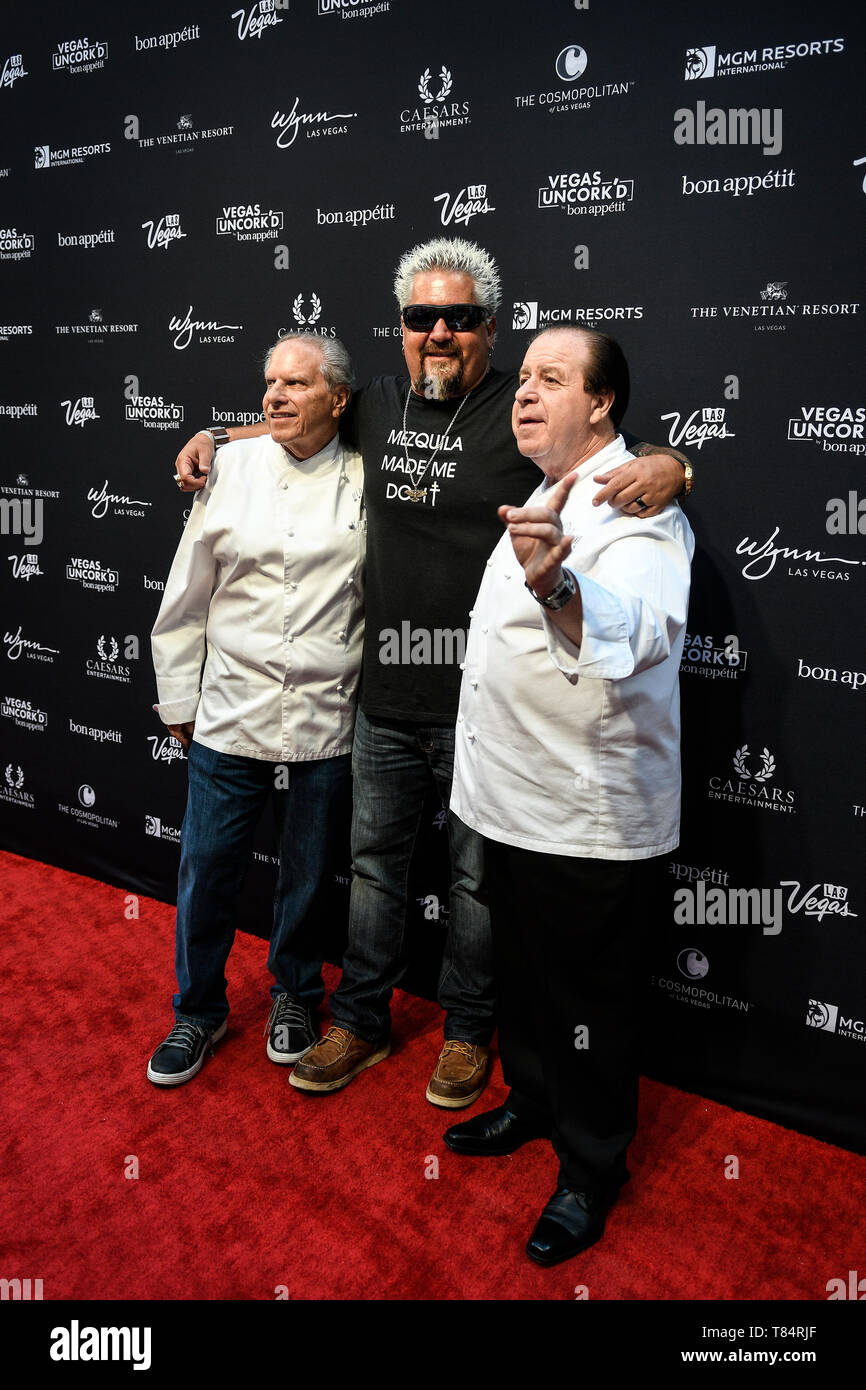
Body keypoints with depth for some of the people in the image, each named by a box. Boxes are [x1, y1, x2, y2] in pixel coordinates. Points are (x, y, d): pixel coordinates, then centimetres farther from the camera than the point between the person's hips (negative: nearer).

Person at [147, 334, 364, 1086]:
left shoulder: (368, 481, 0)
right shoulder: (231, 468, 0)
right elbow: (187, 597, 5)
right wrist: (178, 700, 7)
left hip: (325, 722, 0)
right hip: (231, 715, 1)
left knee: (308, 875, 14)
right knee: (208, 869, 9)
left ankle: (294, 995, 39)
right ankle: (199, 1010, 31)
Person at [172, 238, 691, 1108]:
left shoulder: (525, 411, -8)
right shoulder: (378, 405, 8)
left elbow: (635, 462, -6)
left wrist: (666, 465, -28)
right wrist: (215, 436, 19)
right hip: (386, 693, 5)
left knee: (476, 875, 12)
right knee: (373, 861, 17)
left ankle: (468, 1029, 33)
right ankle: (360, 1020, 36)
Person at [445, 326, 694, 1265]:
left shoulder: (638, 509, -18)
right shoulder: (539, 497, 12)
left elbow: (640, 627, -41)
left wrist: (558, 587, -61)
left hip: (591, 818, -9)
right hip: (512, 800, 9)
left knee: (587, 1001, 8)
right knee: (522, 975, 24)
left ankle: (591, 1170, 29)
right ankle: (532, 1101, 46)